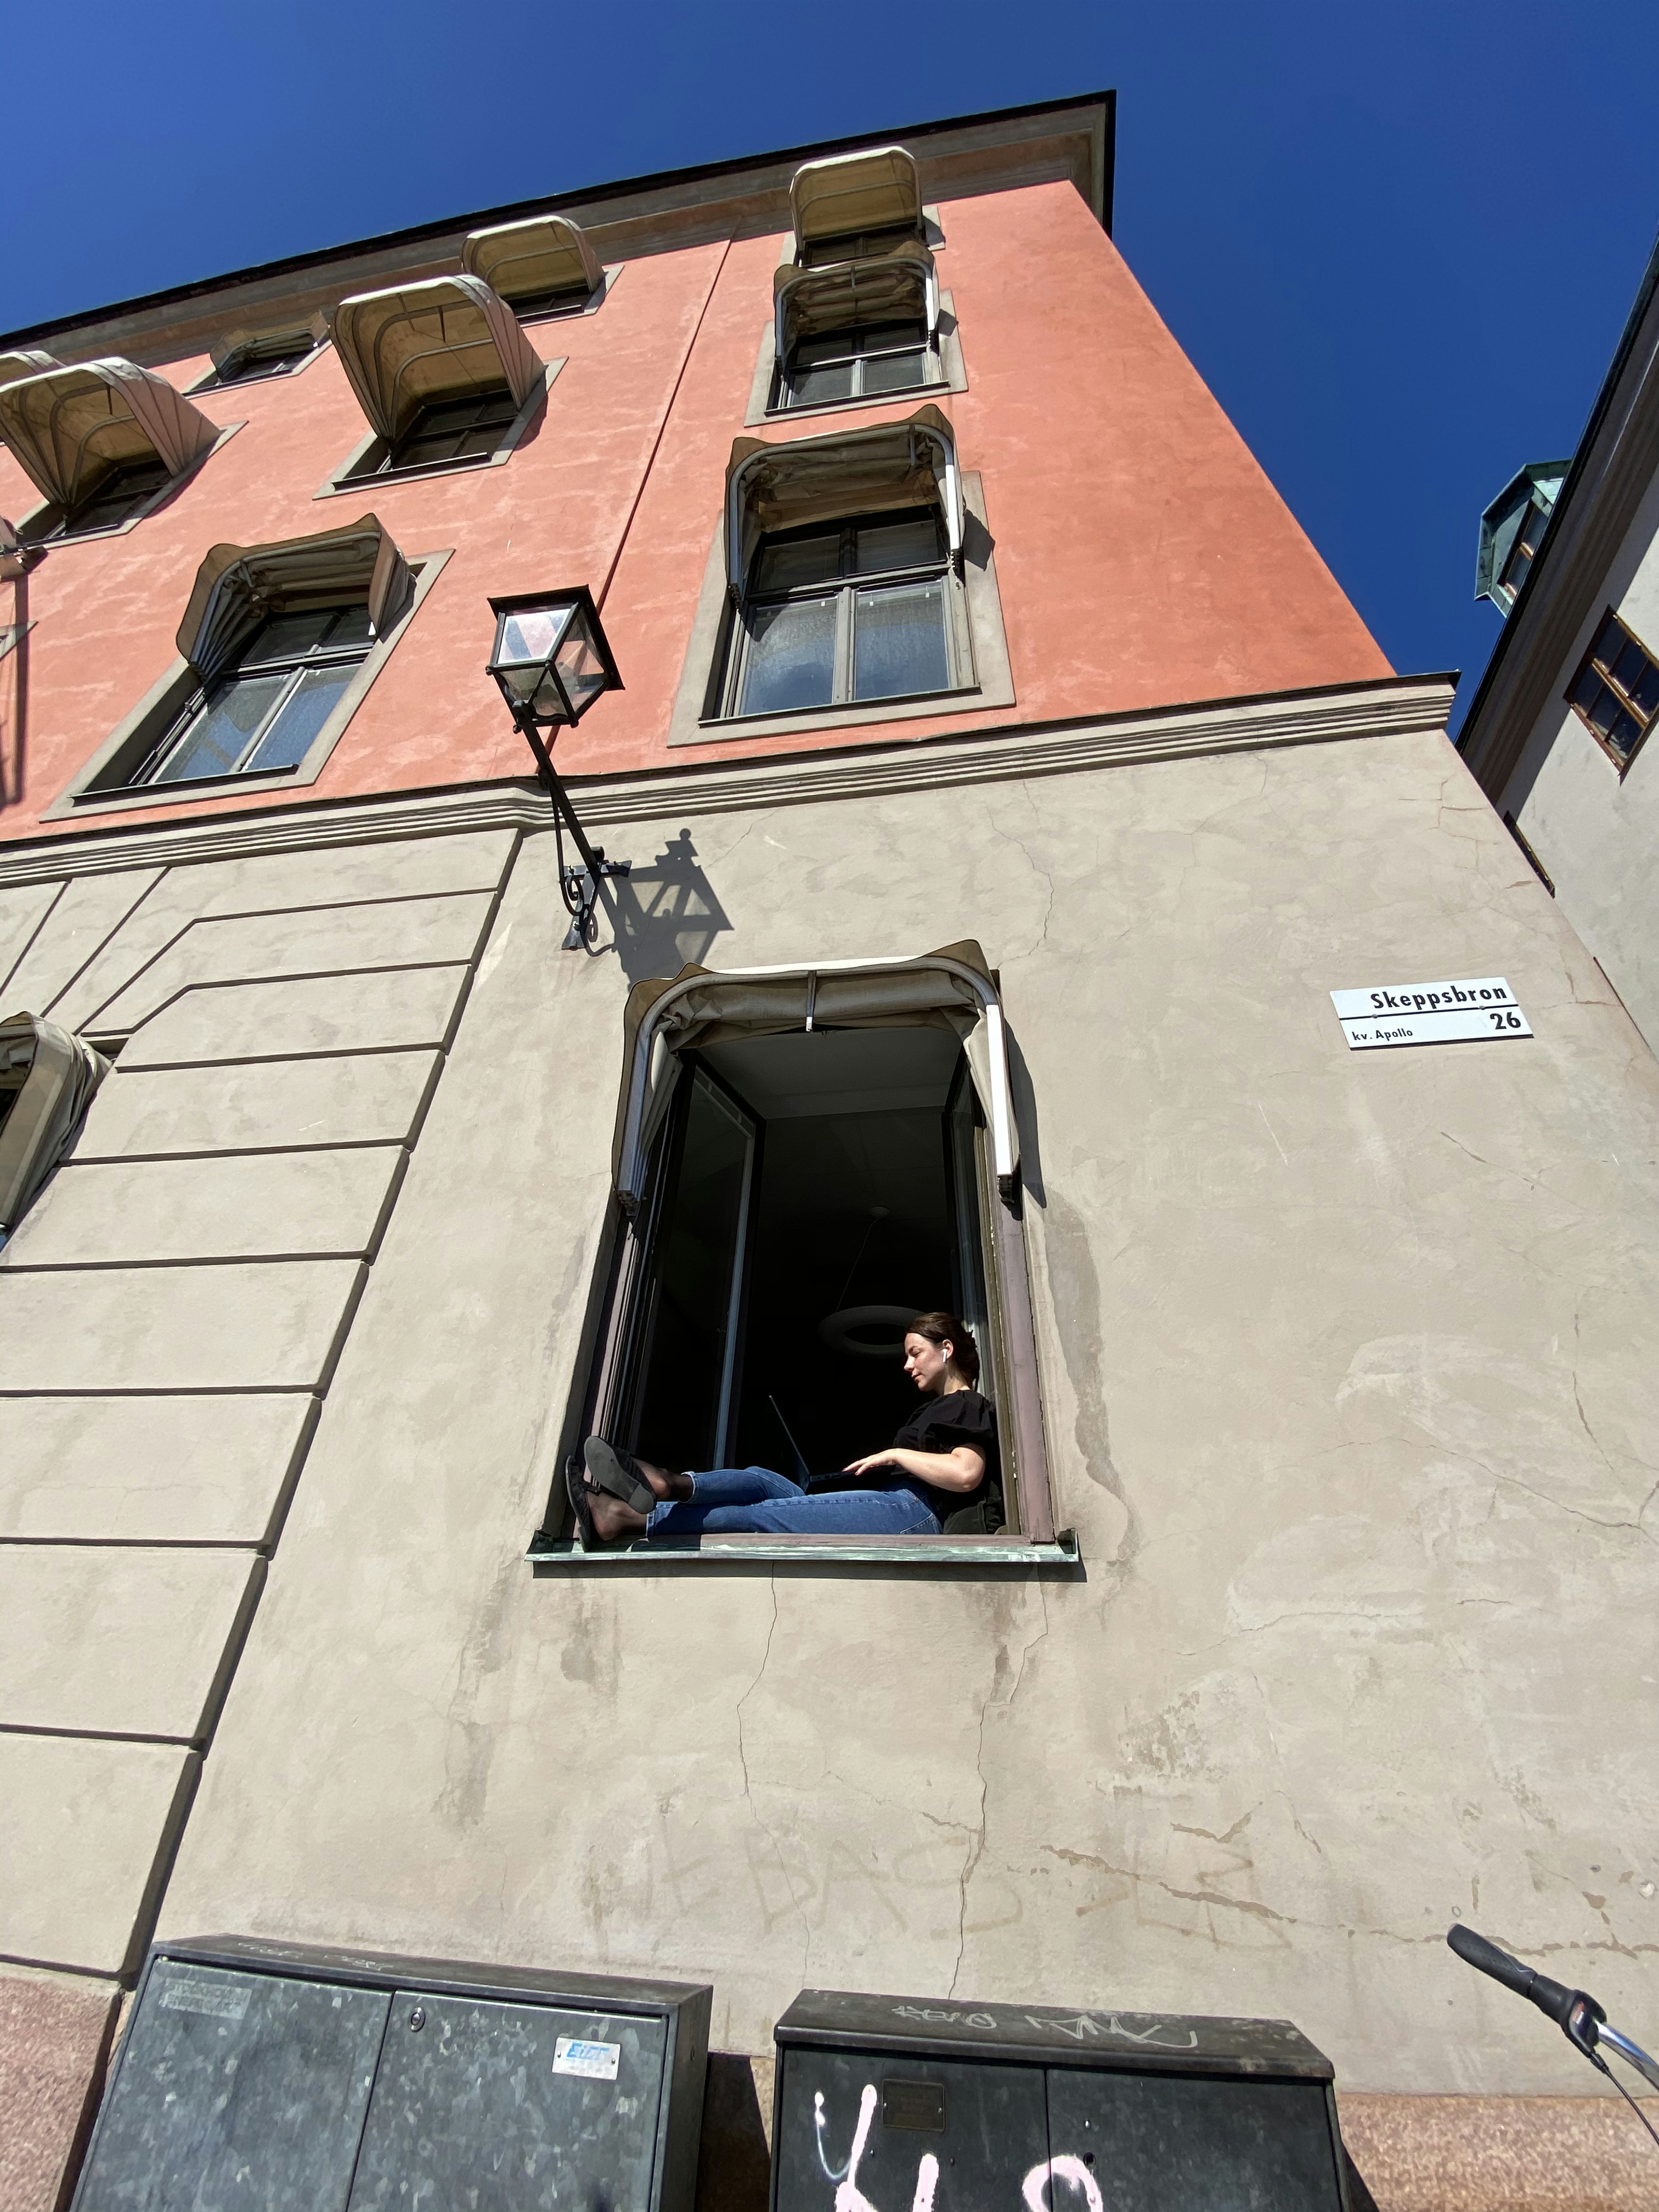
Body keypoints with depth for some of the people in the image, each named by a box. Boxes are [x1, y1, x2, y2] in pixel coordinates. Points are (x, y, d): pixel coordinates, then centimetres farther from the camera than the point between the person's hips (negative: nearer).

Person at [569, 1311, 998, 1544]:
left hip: (909, 1509, -9)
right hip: (879, 1503, 9)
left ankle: (632, 1521, -32)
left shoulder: (969, 1406, 4)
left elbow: (966, 1473, -16)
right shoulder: (932, 1407, 33)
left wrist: (895, 1454, -7)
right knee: (760, 1480, -7)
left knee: (761, 1516, -23)